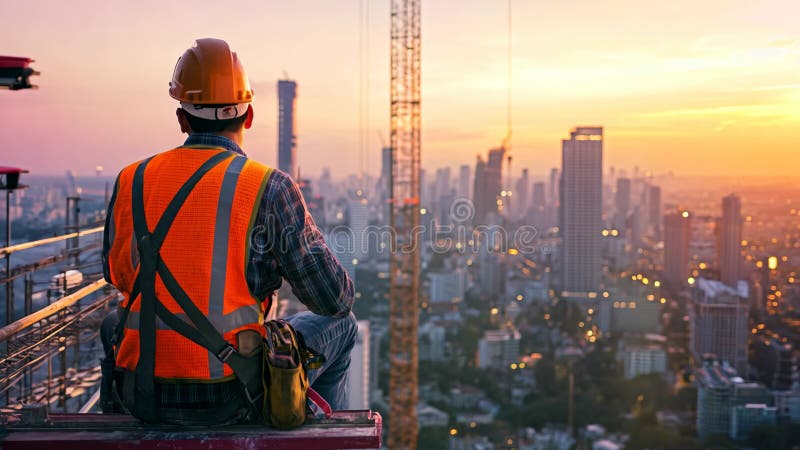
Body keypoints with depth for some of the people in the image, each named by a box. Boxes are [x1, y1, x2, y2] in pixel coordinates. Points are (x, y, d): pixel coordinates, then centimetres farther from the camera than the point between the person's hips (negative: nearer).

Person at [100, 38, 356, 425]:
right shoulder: (269, 188, -11)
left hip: (142, 394, 4)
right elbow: (335, 299, -7)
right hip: (231, 397, -3)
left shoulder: (131, 181, 0)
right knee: (338, 327, 23)